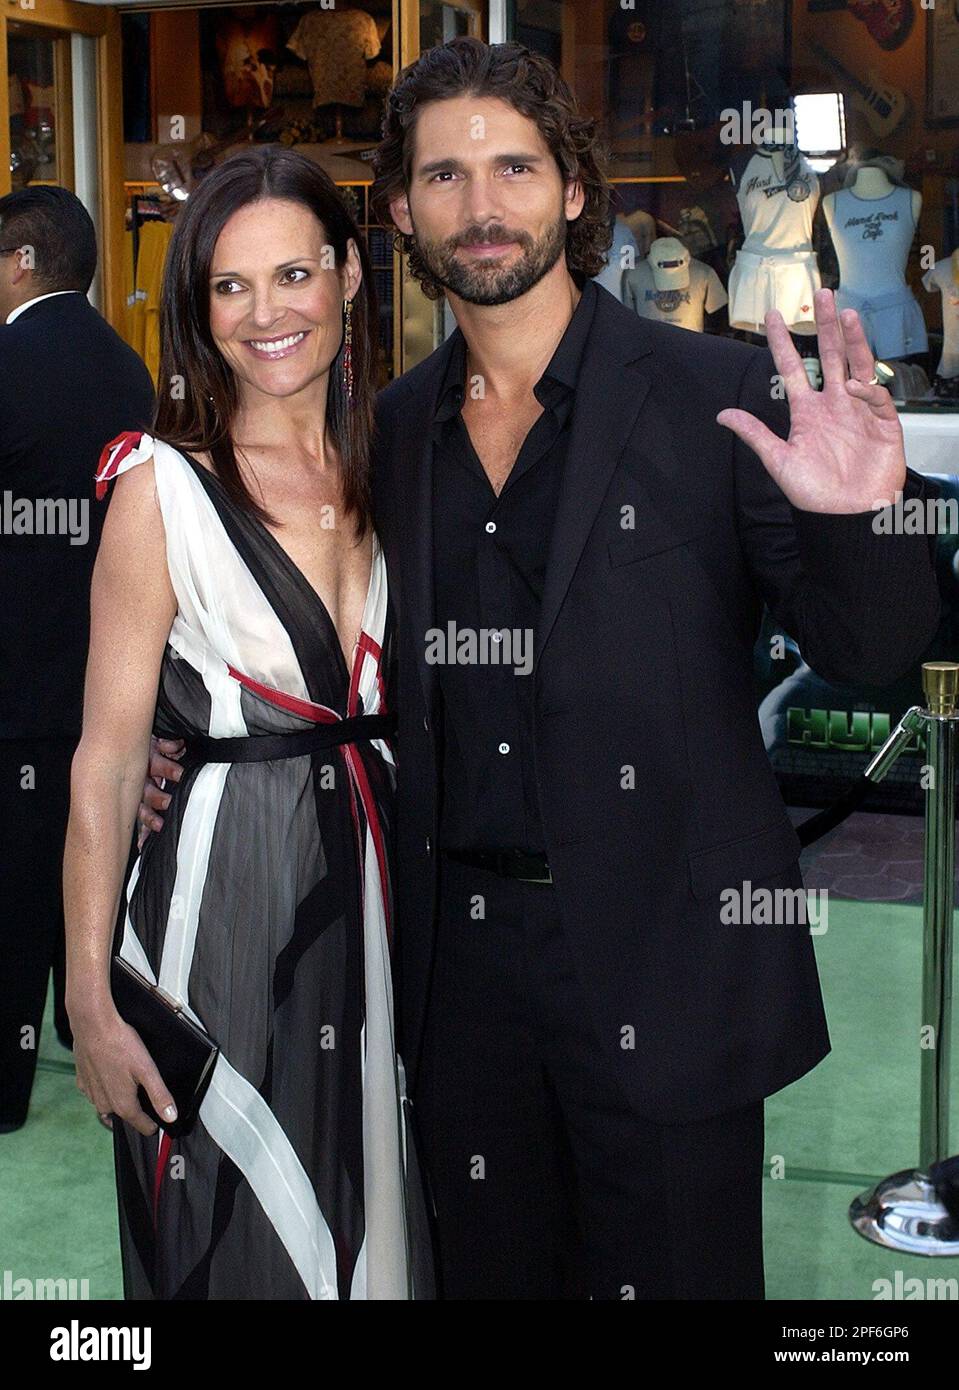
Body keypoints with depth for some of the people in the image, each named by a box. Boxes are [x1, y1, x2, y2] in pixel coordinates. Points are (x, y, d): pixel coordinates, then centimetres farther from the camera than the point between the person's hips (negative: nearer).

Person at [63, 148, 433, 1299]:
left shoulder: (383, 470, 6)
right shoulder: (164, 487, -10)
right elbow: (105, 762, -11)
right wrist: (90, 999, -12)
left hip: (374, 889, 5)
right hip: (224, 892, -5)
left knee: (369, 1219, 19)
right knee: (234, 1239, 9)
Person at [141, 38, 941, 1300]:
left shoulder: (718, 392, -7)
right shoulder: (393, 428, 7)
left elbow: (864, 654, -7)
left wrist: (859, 521, -28)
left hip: (662, 957, -4)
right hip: (458, 951, 4)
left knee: (672, 1271, 9)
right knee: (492, 1268, 18)